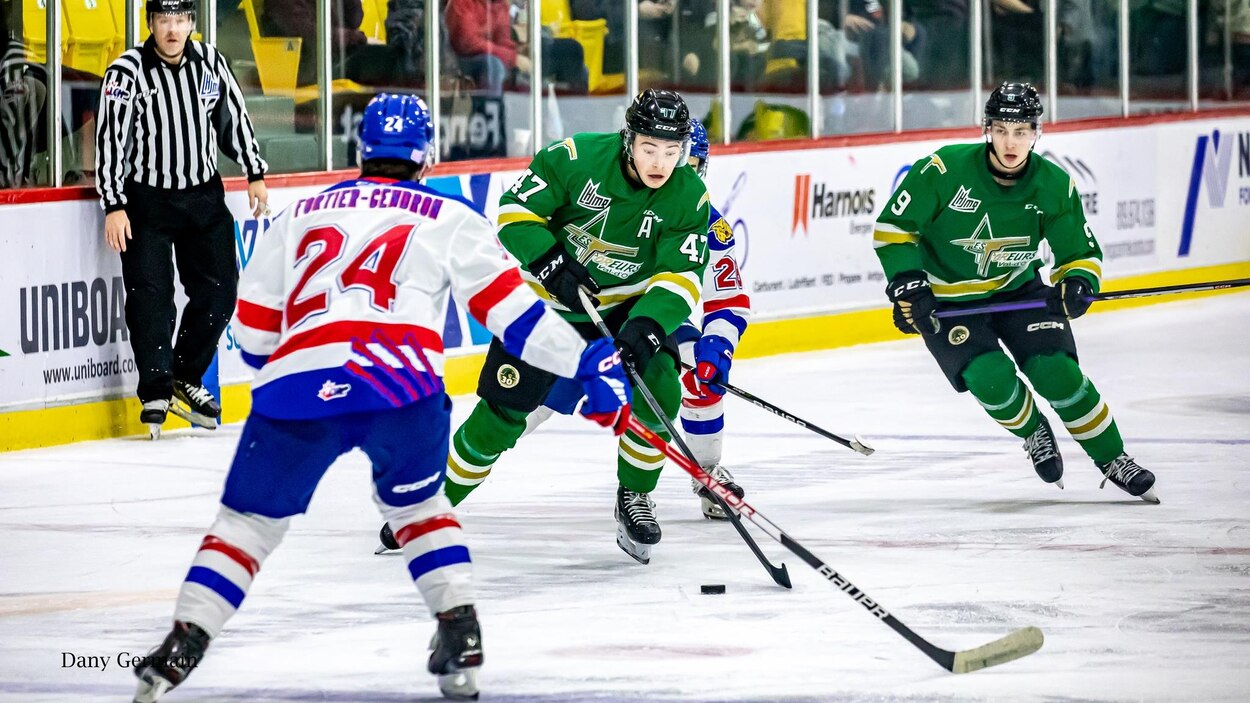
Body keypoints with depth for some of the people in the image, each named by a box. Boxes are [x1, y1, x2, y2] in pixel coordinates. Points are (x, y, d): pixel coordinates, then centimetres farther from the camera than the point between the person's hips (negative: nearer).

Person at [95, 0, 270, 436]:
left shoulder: (210, 62, -1)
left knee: (218, 291, 5)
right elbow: (110, 138, -15)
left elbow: (234, 117, 10)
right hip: (147, 200, -5)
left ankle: (186, 378, 22)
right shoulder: (127, 72, -15)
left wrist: (255, 174, 9)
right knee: (150, 294, -9)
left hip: (204, 197, 5)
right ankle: (155, 392, -2)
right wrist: (114, 206, -19)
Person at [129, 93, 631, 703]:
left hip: (296, 383, 1)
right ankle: (459, 628, 11)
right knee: (415, 503, 25)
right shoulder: (450, 219, 19)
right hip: (403, 386, -1)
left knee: (250, 516, 14)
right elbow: (509, 309, 11)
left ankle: (184, 642, 1)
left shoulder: (300, 215, 27)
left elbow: (253, 331, 28)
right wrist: (589, 363, 13)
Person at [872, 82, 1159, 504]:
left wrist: (1079, 282, -24)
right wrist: (909, 286, -22)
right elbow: (892, 228, -12)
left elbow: (1080, 252, -2)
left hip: (1019, 290, 2)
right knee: (990, 377, -23)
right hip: (947, 301, -2)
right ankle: (1033, 432, 10)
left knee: (1056, 371, -16)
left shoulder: (1054, 185, -11)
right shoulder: (946, 169, -21)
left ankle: (1112, 460, 3)